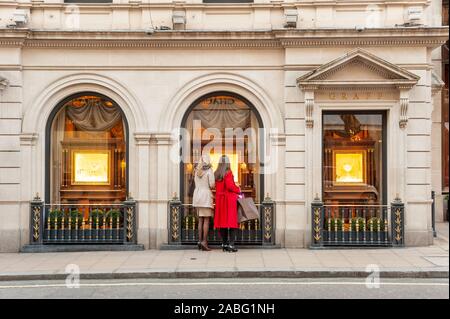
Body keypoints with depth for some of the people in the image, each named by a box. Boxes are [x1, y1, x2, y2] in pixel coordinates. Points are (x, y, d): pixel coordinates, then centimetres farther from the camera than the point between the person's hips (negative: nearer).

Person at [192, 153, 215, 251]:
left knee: (200, 219, 11)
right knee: (206, 219, -2)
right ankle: (204, 241, -7)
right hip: (206, 194, -6)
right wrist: (209, 185, 9)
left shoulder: (196, 170, 10)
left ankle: (200, 240, 10)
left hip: (197, 194, 6)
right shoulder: (209, 170, -8)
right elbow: (212, 185, -11)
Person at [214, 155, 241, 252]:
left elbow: (215, 187, 7)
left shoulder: (216, 174, 6)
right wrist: (238, 190, -3)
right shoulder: (228, 172, -11)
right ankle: (231, 244, -4)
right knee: (232, 221, -1)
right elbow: (229, 186, -18)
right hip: (230, 199, -6)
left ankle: (224, 244, 14)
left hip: (219, 199, 6)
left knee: (222, 221, 10)